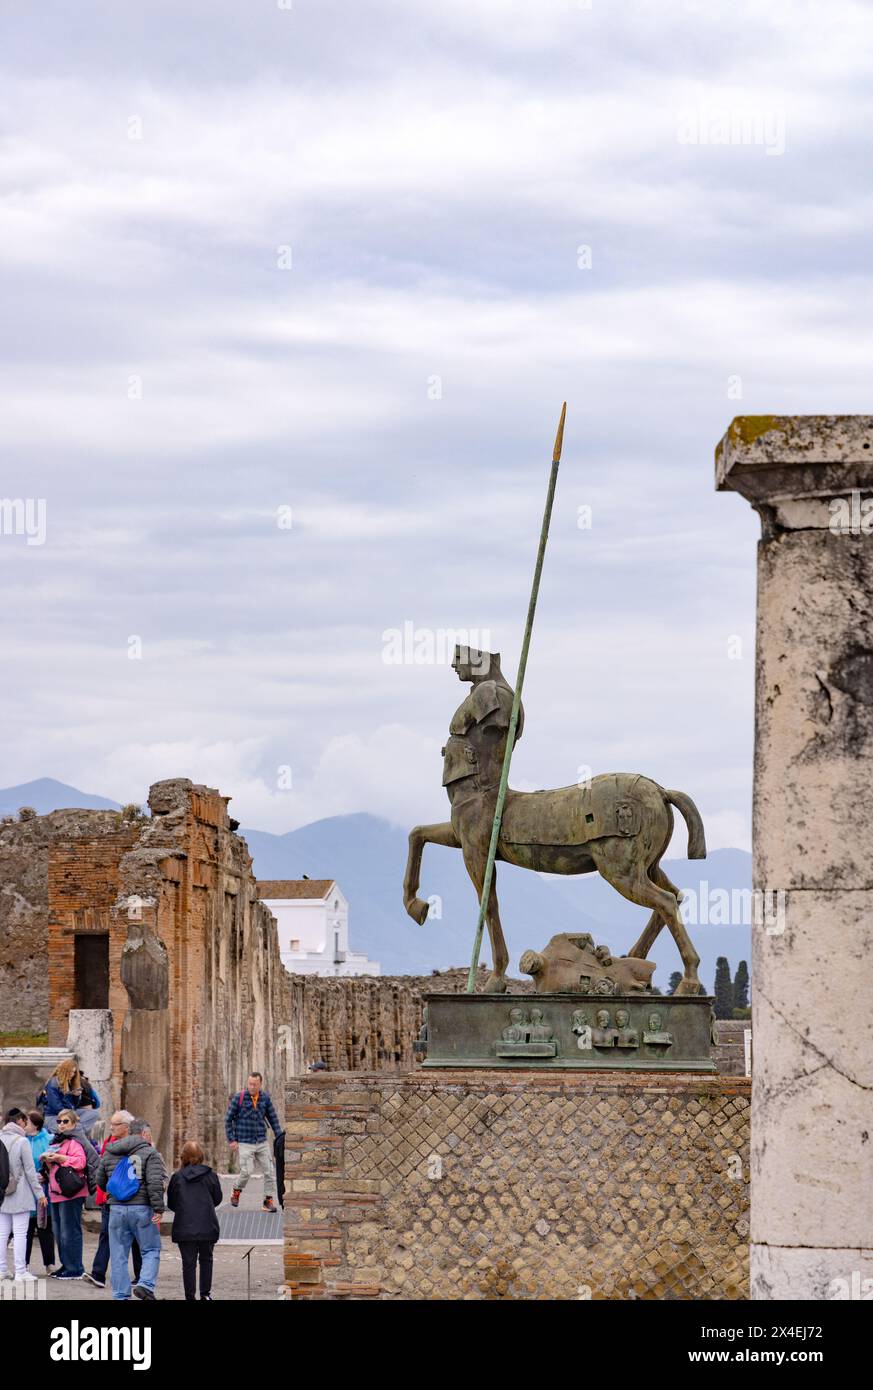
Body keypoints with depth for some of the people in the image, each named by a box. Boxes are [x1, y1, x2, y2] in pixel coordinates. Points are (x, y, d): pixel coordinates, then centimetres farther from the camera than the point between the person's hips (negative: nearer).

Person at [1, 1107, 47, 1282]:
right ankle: (20, 1271, -2)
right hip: (20, 1194, -5)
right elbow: (30, 1170, -10)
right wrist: (39, 1193, -2)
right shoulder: (22, 1141, -11)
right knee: (20, 1233, -1)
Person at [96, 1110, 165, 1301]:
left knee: (118, 1255, 9)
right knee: (151, 1250, 8)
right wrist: (158, 1208, -13)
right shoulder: (149, 1153, -5)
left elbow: (100, 1181, 18)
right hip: (142, 1208, -3)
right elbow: (155, 1182, -15)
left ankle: (121, 1295, 8)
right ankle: (145, 1284, -12)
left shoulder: (108, 1155, 7)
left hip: (117, 1209, 3)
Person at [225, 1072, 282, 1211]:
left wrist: (279, 1137, 9)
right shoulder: (239, 1098, -6)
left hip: (262, 1142, 4)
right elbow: (228, 1119, 0)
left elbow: (272, 1118, 14)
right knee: (247, 1171, -13)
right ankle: (236, 1191, 15)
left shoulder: (265, 1098, 4)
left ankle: (268, 1200, 10)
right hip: (245, 1143, -4)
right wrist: (231, 1139, -4)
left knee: (270, 1171, -1)